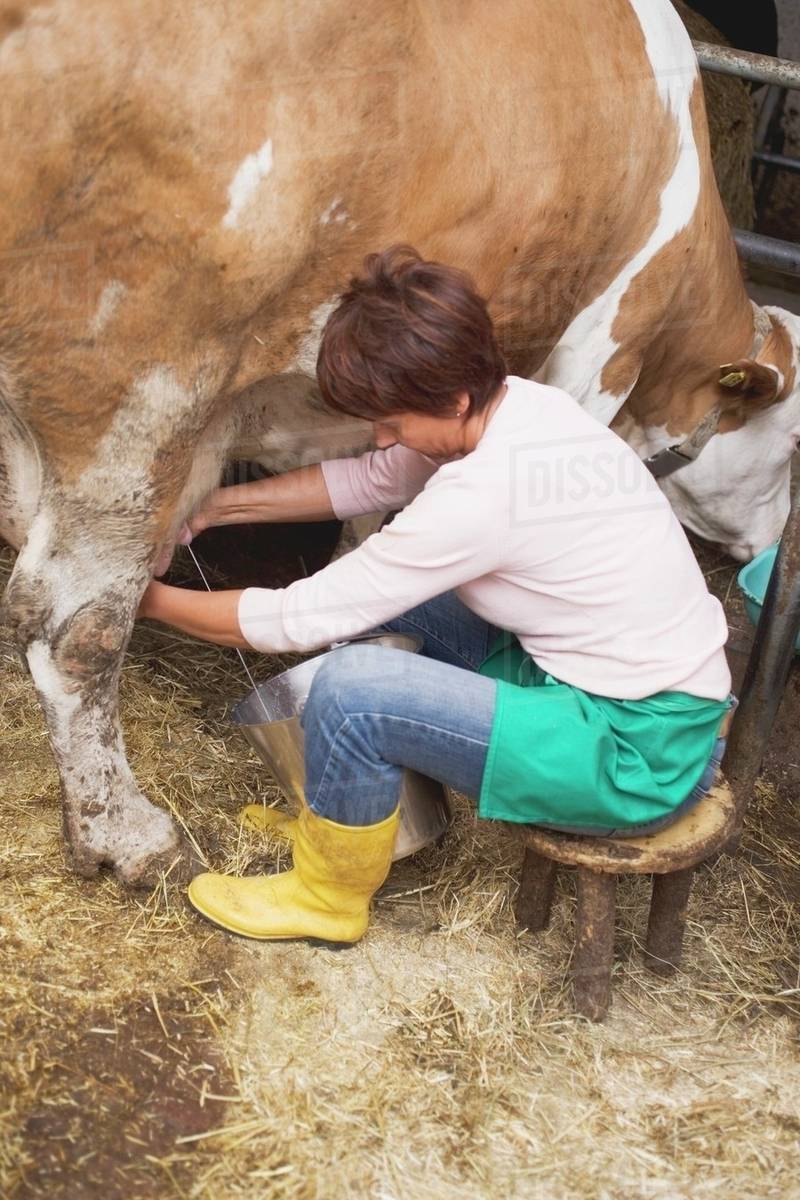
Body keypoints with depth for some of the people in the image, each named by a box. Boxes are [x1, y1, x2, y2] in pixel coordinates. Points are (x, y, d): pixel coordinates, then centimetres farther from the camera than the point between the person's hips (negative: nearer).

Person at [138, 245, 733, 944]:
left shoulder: (485, 491, -29)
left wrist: (154, 601, -5)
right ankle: (364, 806, 25)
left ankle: (327, 899, 7)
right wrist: (218, 506, 9)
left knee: (352, 688, -21)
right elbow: (372, 479, 11)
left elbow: (300, 620, -20)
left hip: (642, 755, -9)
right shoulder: (515, 404, -4)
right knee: (378, 587, 9)